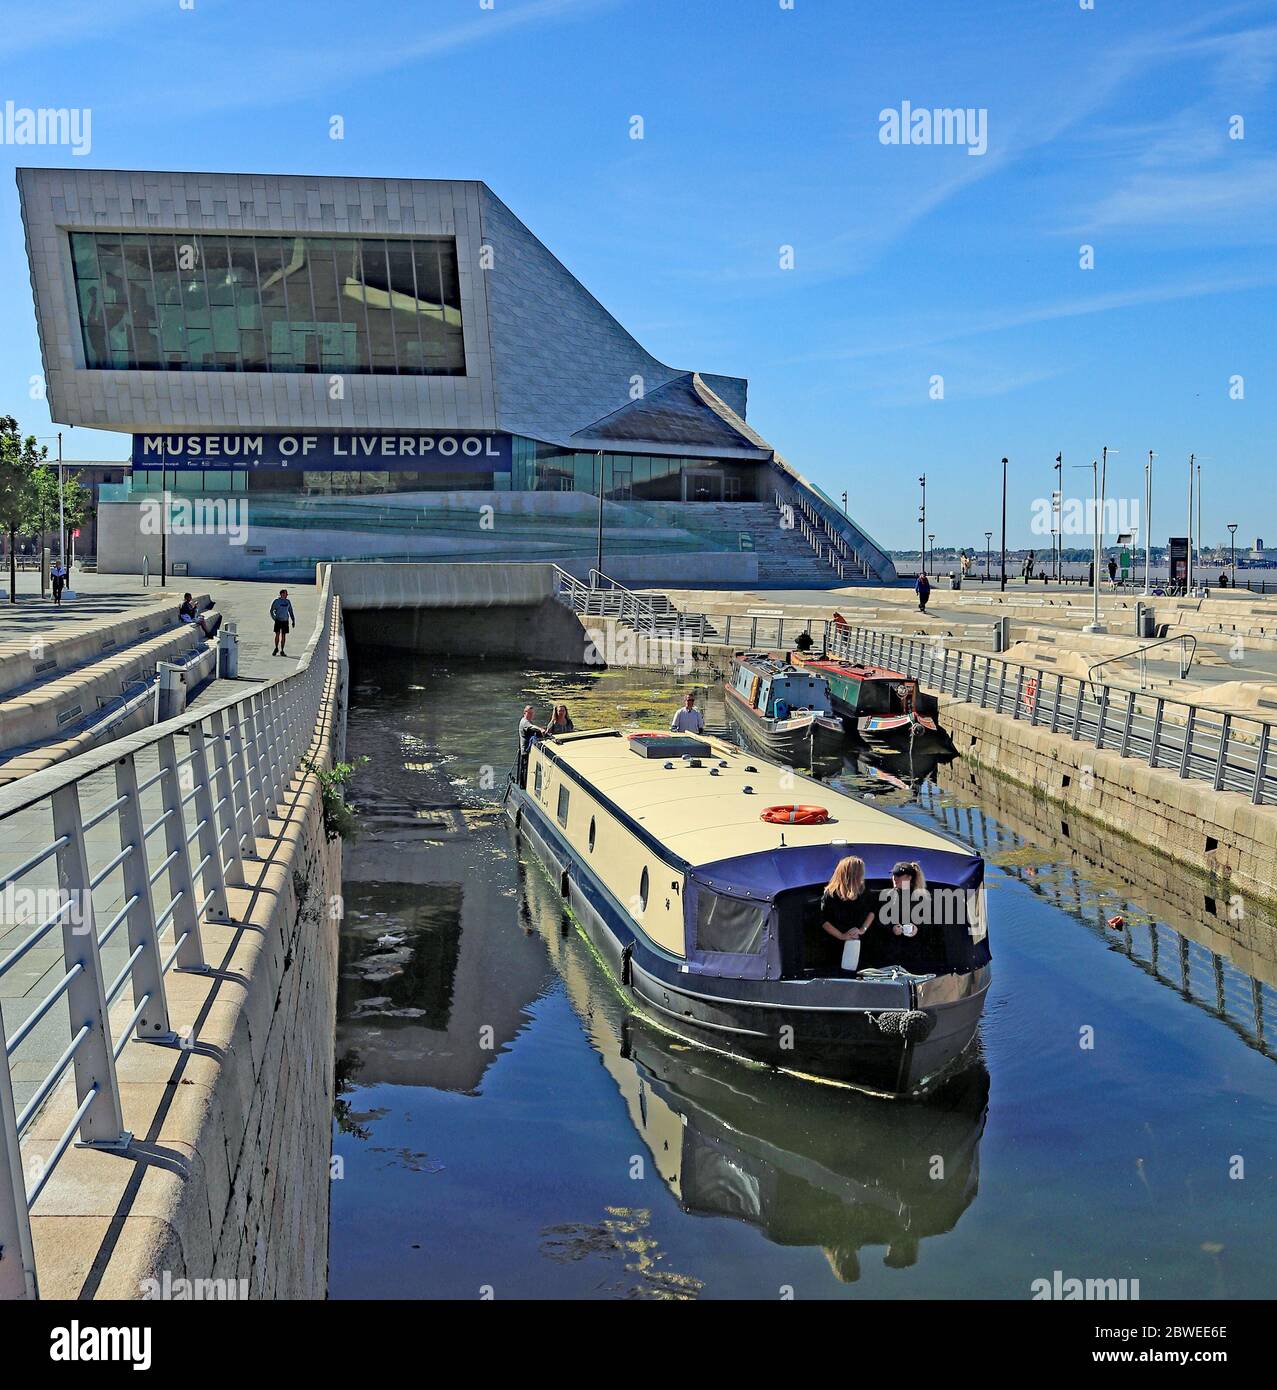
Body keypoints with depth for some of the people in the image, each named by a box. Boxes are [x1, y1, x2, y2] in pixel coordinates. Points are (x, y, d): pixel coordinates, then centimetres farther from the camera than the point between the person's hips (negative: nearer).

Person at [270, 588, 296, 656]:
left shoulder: (287, 602, 8)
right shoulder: (276, 601, -4)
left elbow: (290, 611, 15)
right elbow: (271, 611, 0)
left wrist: (293, 620, 10)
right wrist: (274, 619, -9)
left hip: (285, 621, 3)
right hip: (278, 620, -3)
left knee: (283, 636, 3)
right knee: (277, 634, -8)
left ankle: (282, 651, 10)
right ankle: (276, 649, 12)